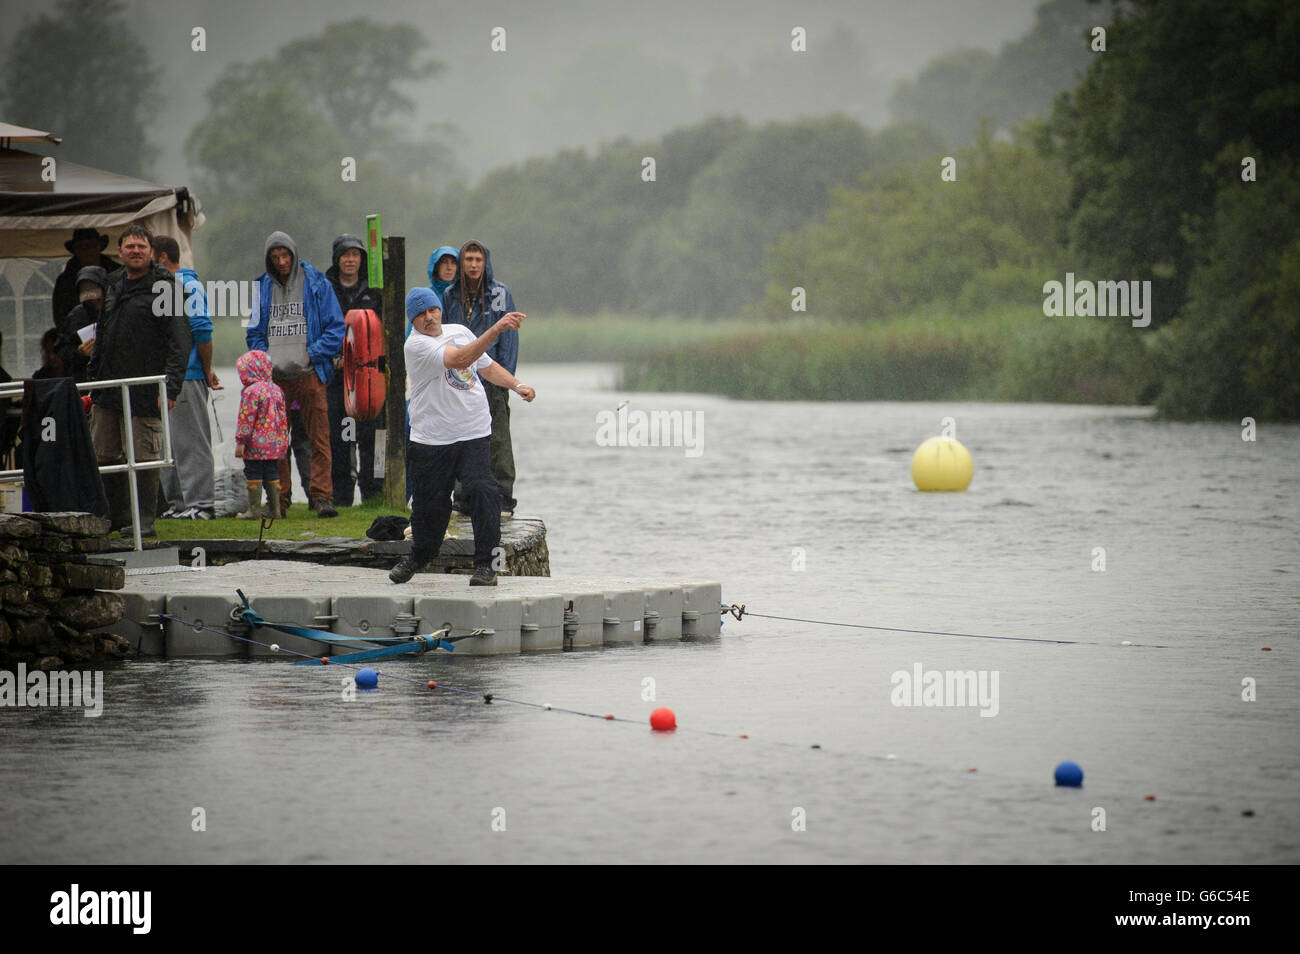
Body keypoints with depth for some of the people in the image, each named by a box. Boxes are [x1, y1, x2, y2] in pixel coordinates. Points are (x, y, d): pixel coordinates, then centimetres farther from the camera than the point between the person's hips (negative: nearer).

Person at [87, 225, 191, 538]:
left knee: (143, 458, -5)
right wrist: (93, 377, 18)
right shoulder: (113, 285, 15)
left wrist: (170, 387, -19)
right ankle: (117, 515, 20)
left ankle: (144, 520, 3)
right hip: (108, 390, 7)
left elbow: (179, 341, -11)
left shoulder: (164, 288, -7)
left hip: (143, 392, -7)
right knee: (104, 454, 9)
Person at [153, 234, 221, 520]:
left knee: (190, 441, -8)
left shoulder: (187, 285, -11)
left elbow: (202, 331, -16)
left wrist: (207, 370, -14)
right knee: (170, 443, 11)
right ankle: (177, 502, 16)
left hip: (187, 377, -10)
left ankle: (200, 503, -7)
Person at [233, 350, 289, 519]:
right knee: (271, 473, 13)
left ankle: (253, 510, 0)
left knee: (253, 474, -1)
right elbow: (283, 417, 16)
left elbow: (246, 419, -16)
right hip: (276, 443, 7)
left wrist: (241, 441, -12)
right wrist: (283, 438, 22)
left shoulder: (250, 392, -14)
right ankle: (274, 509, 16)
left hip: (256, 445, -7)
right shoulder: (276, 389, 11)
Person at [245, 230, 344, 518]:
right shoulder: (263, 287, 12)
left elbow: (335, 328, 2)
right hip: (274, 376, 3)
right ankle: (279, 497, 10)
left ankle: (321, 496, -5)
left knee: (319, 437, -7)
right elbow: (255, 332, 17)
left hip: (309, 373, -3)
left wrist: (311, 354, -9)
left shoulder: (316, 284, 2)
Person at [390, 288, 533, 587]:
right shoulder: (415, 346, -11)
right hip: (431, 438, -3)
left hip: (474, 434, 3)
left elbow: (487, 366, 26)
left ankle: (485, 563, -8)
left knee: (483, 491, -16)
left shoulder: (460, 331, 10)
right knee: (430, 503, 6)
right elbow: (459, 359, -26)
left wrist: (516, 385, 9)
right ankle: (418, 556, 34)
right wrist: (496, 330, -35)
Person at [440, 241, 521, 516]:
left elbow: (509, 336, -1)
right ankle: (465, 496, 11)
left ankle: (503, 496, -2)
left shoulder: (500, 294, 1)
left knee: (498, 439, -5)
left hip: (492, 378, -3)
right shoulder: (450, 296, 10)